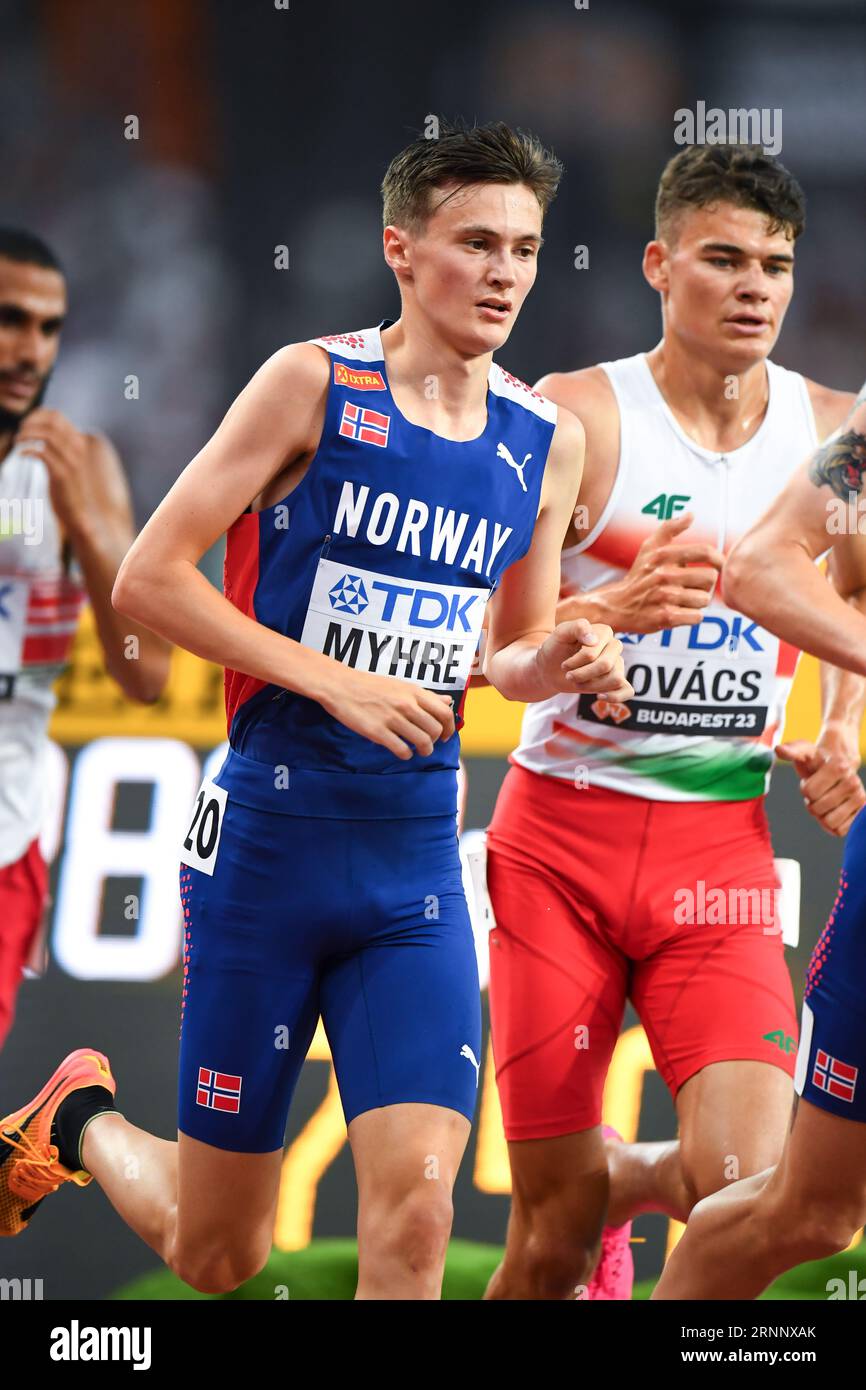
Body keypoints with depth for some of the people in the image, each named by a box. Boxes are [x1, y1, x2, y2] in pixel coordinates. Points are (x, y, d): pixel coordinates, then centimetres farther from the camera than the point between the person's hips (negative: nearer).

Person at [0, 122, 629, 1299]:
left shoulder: (548, 445, 6)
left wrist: (555, 665, -3)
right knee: (216, 1255, 8)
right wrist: (337, 682, -17)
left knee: (416, 1211, -13)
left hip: (414, 866, 3)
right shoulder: (313, 384, -8)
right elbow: (148, 578, -10)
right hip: (267, 838, -3)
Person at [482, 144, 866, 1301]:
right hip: (564, 830, -2)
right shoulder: (579, 417, -7)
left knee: (745, 1184, -14)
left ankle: (617, 1183, 21)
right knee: (553, 1230, -2)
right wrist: (611, 610, -28)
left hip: (722, 850, 3)